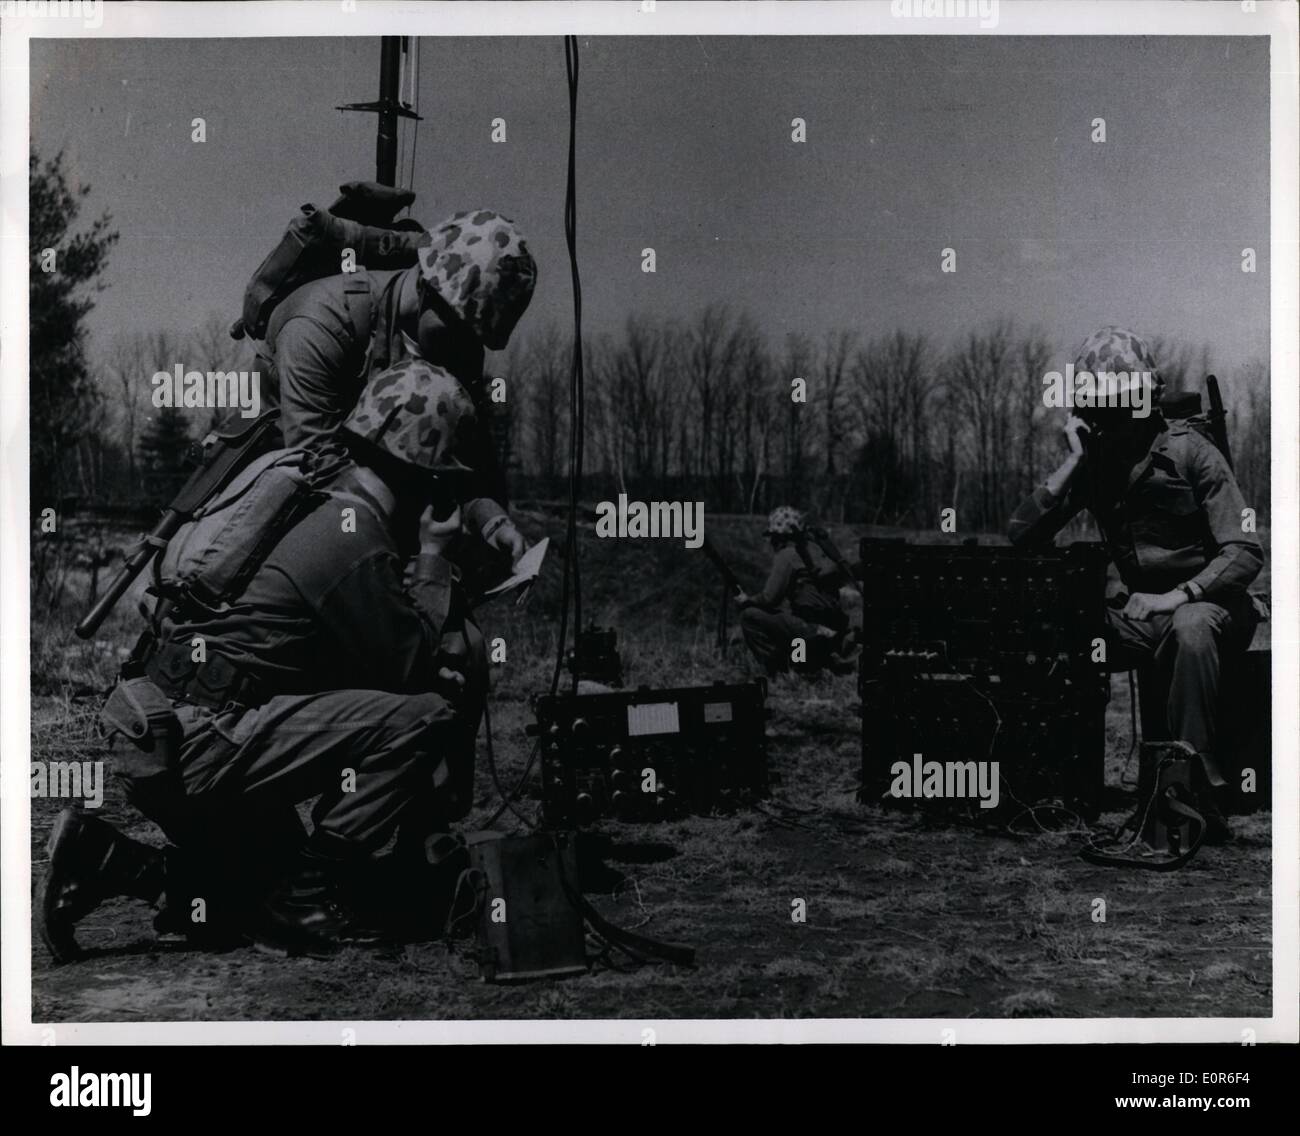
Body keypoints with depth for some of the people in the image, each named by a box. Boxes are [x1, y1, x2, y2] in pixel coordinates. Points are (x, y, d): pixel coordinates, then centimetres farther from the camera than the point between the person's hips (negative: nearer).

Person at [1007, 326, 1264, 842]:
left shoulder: (1190, 452, -11)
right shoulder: (1093, 461, 3)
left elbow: (1244, 553, -15)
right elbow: (1021, 535, -6)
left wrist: (1180, 595, -31)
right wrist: (1074, 459, -12)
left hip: (1207, 602, -5)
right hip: (1141, 609, 5)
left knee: (1191, 627, -39)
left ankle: (1199, 794, -39)